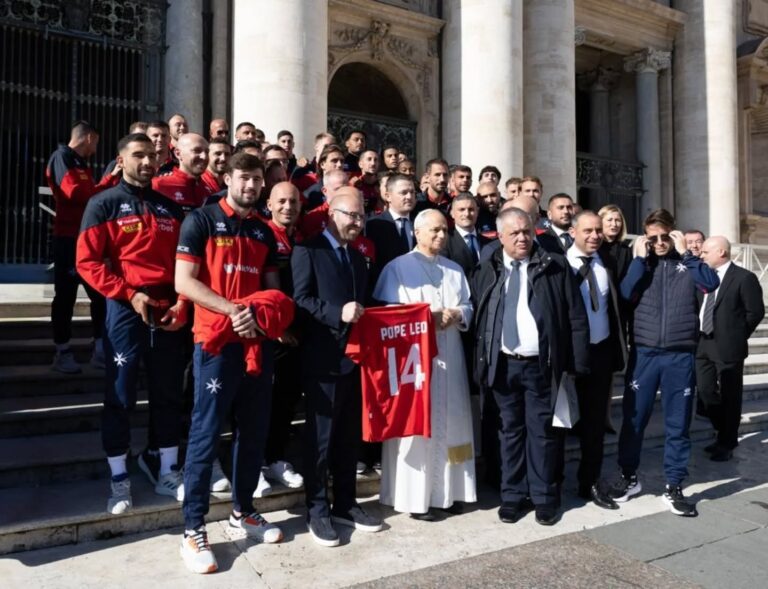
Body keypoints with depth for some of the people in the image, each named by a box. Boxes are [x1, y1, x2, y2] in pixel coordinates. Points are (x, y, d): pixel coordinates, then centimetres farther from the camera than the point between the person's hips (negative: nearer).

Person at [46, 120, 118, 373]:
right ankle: (62, 353, 9)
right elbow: (74, 193, -21)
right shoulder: (61, 157, -8)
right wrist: (108, 184, -8)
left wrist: (112, 177, 15)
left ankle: (100, 350, 15)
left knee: (100, 293, 8)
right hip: (68, 238, -8)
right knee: (66, 295, -1)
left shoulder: (81, 163, 20)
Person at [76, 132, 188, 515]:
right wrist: (129, 294, -15)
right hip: (125, 309, -4)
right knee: (121, 395, 3)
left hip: (168, 311, 4)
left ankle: (166, 470, 22)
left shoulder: (171, 208, 12)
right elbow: (87, 261, -6)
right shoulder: (104, 205, 1)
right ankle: (119, 478, 15)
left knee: (169, 392, 9)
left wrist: (181, 304, -3)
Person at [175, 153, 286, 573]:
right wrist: (233, 310, -17)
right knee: (206, 433, -1)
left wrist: (262, 314, -6)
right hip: (217, 341, -6)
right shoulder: (201, 221, -2)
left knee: (255, 430, 12)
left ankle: (243, 511, 29)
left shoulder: (264, 232, 15)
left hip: (259, 341, 6)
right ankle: (193, 529, 11)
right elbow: (184, 282, -10)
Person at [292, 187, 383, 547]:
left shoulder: (358, 258, 19)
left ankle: (346, 504, 29)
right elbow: (300, 300, -15)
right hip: (323, 360, -7)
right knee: (320, 438, 4)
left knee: (349, 437, 15)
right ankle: (317, 510, 18)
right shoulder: (308, 251, -5)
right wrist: (338, 313, -25)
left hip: (354, 359, 7)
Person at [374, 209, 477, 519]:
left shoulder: (455, 270, 17)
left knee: (450, 423, 9)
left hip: (449, 357, 5)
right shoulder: (397, 267, 0)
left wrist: (456, 314, -9)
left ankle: (447, 490, 21)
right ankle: (415, 496, 9)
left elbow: (468, 307, 12)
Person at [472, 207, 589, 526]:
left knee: (542, 431, 8)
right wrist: (480, 361, 1)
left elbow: (576, 316, -2)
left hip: (541, 365, -2)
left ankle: (544, 497, 23)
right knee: (510, 430, 12)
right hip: (503, 364, 2)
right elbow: (476, 316, 7)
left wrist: (578, 361, -6)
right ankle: (512, 495, 25)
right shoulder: (486, 271, 5)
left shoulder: (555, 266, -1)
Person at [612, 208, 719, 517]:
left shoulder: (687, 263, 6)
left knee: (678, 424, 7)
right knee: (634, 419, 7)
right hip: (644, 353, 0)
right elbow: (625, 294, -9)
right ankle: (629, 477, 26)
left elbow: (711, 283, -13)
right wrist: (639, 258, -9)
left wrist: (685, 252, -10)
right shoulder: (640, 262, 7)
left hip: (680, 355, 0)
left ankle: (674, 487, 21)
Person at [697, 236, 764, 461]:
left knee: (729, 397, 4)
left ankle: (727, 444, 18)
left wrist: (736, 335, -3)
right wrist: (697, 334, 7)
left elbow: (756, 311, -7)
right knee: (705, 392, 11)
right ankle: (725, 435, 31)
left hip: (728, 347, -6)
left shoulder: (744, 277, -7)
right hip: (703, 345, 6)